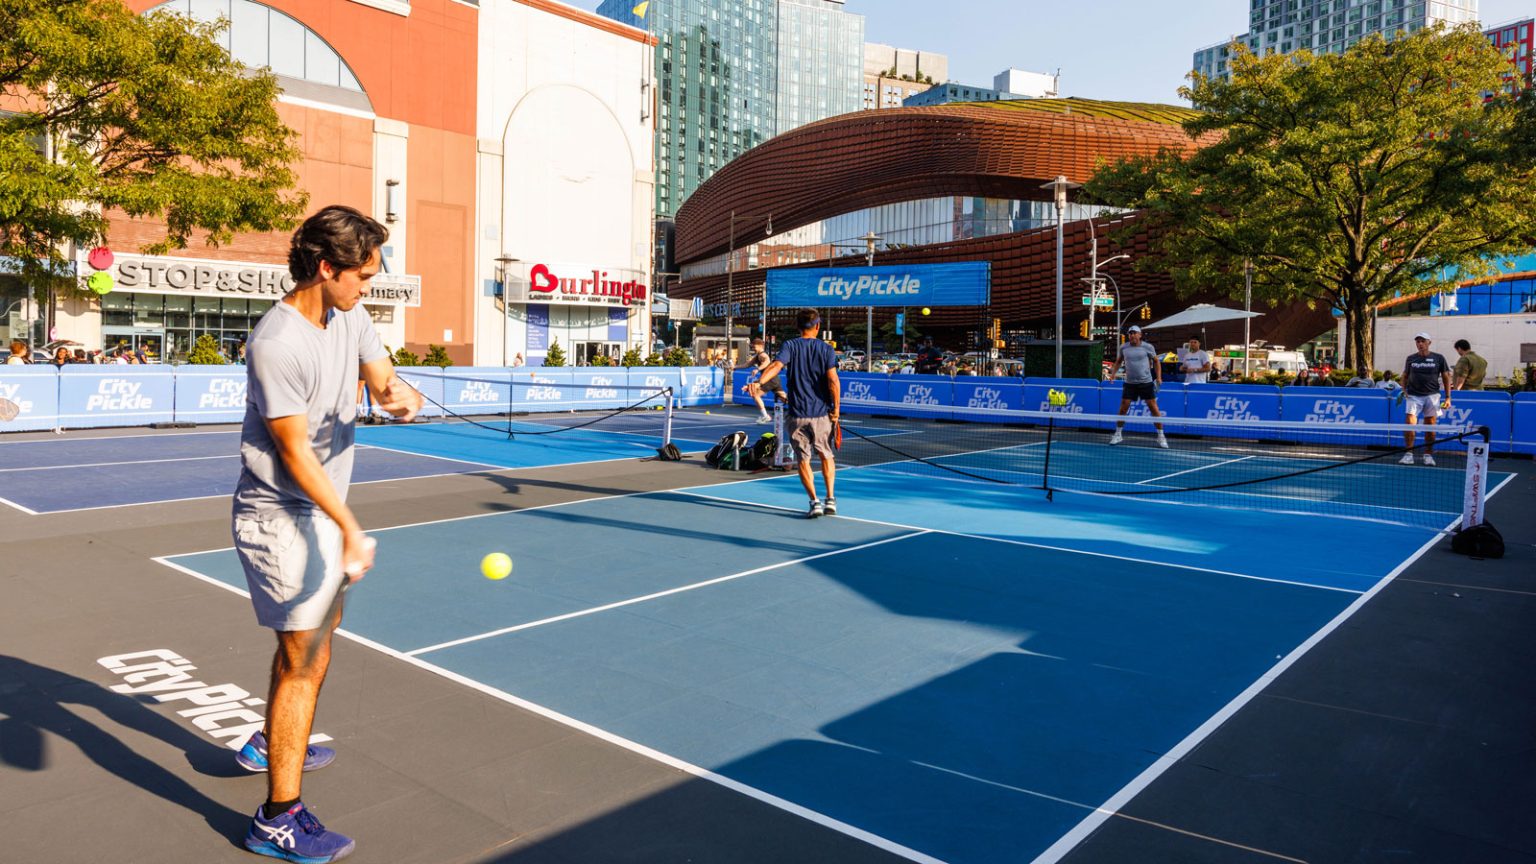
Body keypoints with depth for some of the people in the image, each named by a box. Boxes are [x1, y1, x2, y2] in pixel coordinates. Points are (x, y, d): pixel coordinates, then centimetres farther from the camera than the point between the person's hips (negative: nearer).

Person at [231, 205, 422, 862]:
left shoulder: (349, 317, 2)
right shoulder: (277, 343, -22)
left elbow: (384, 379, 4)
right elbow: (295, 453, -22)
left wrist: (402, 397, -21)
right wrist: (350, 529, -25)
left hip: (324, 512, 9)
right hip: (281, 517, -9)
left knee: (314, 636, 25)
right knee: (305, 662, -5)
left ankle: (270, 744, 48)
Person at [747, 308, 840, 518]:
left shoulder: (790, 346, -1)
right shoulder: (826, 349, 0)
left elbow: (776, 365, -21)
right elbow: (832, 380, -12)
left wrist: (759, 381, -35)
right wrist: (836, 408, -6)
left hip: (797, 414, -1)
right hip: (822, 412, 1)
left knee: (803, 460, 8)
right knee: (826, 455, 19)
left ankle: (815, 502, 0)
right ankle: (830, 499, 17)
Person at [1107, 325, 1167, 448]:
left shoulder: (1148, 347, -4)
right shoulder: (1123, 347, 3)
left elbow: (1156, 361, 6)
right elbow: (1118, 361, 18)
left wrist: (1158, 377, -3)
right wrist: (1113, 373, 5)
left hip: (1146, 382, -2)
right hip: (1130, 383, 2)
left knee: (1153, 408, -2)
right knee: (1123, 408, -1)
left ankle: (1161, 437, 6)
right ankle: (1118, 434, 15)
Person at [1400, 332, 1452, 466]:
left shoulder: (1438, 359, 4)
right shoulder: (1411, 358, 9)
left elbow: (1446, 378, 7)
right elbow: (1405, 376, 16)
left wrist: (1448, 397, 2)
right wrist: (1404, 390, -1)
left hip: (1432, 395, 0)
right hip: (1414, 396, 0)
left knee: (1430, 426, 3)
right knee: (1410, 424, -11)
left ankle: (1428, 455, 12)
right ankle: (1409, 454, -6)